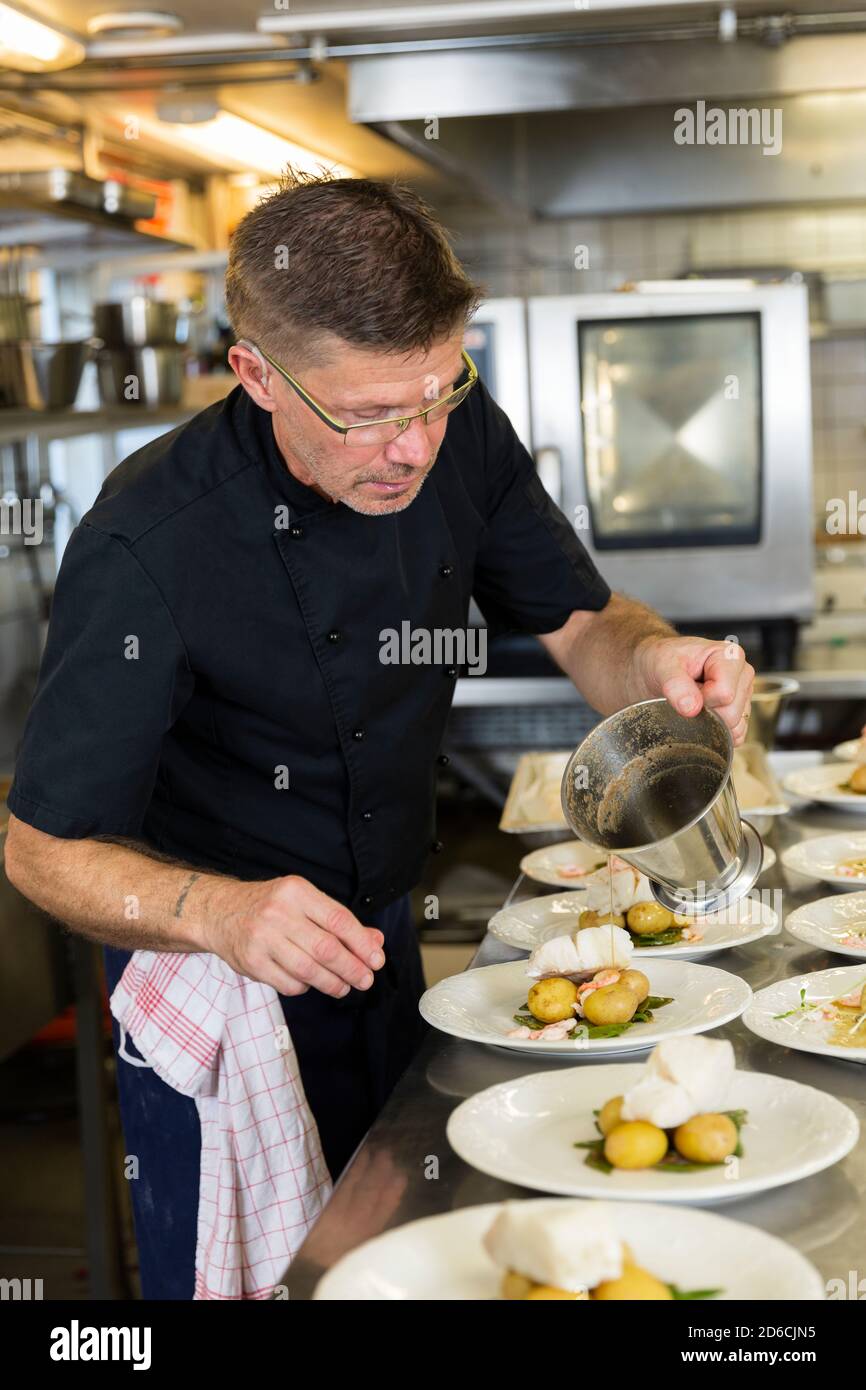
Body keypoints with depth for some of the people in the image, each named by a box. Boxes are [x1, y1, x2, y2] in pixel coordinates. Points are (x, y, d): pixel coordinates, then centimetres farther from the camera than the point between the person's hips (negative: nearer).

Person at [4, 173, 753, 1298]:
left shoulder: (458, 434, -14)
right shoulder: (149, 543, -30)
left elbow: (582, 624, -1)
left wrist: (654, 657, -25)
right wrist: (217, 910, -40)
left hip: (381, 939, 6)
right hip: (210, 962, -5)